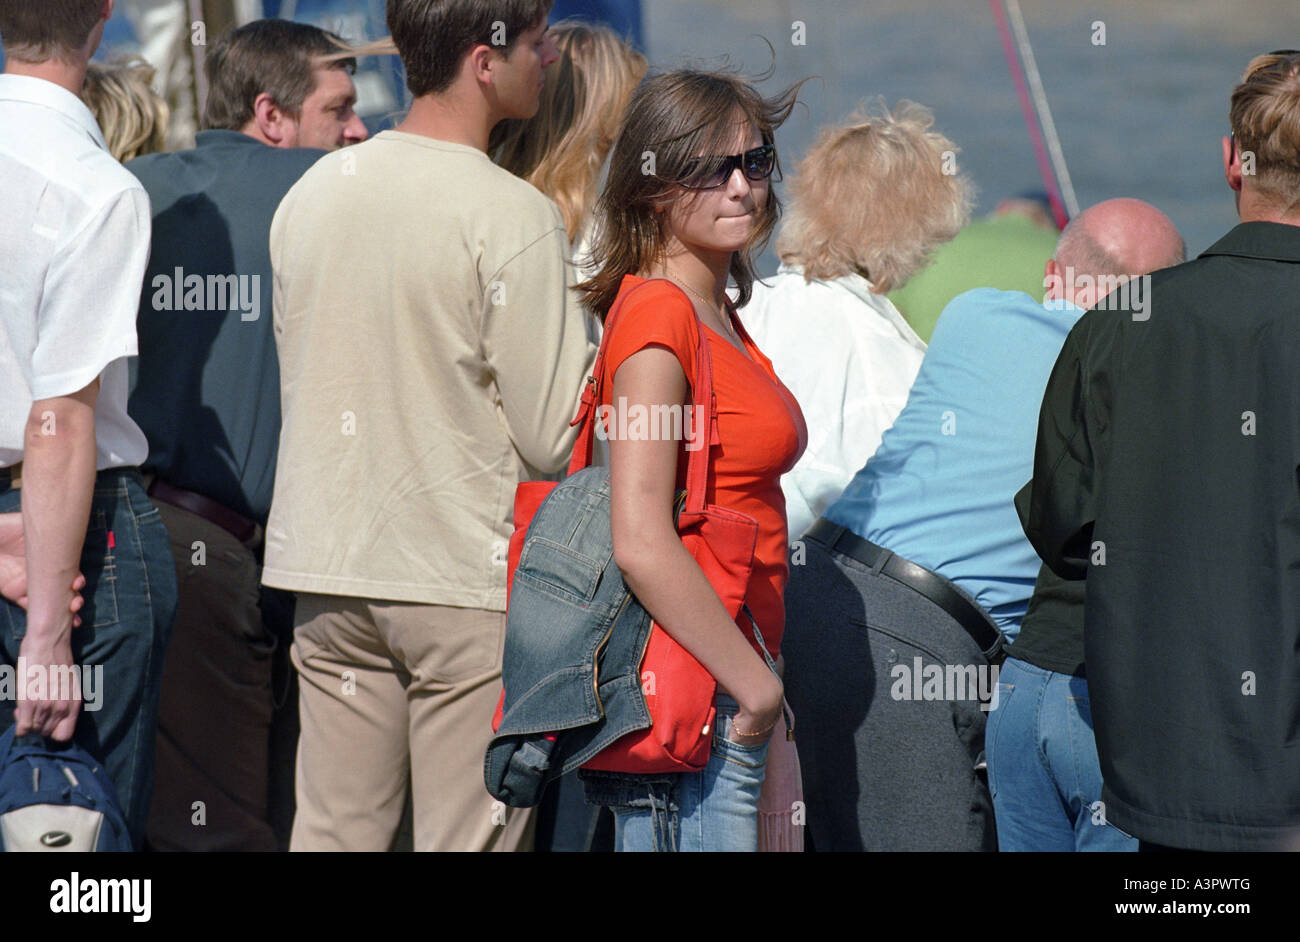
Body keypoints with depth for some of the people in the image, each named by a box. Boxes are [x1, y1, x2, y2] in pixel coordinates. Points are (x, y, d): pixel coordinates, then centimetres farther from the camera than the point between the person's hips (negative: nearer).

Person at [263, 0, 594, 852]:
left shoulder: (312, 194, 7)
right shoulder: (514, 216, -13)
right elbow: (554, 437, -13)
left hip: (328, 566, 6)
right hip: (470, 576, -6)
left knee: (331, 832, 9)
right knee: (469, 840, -1)